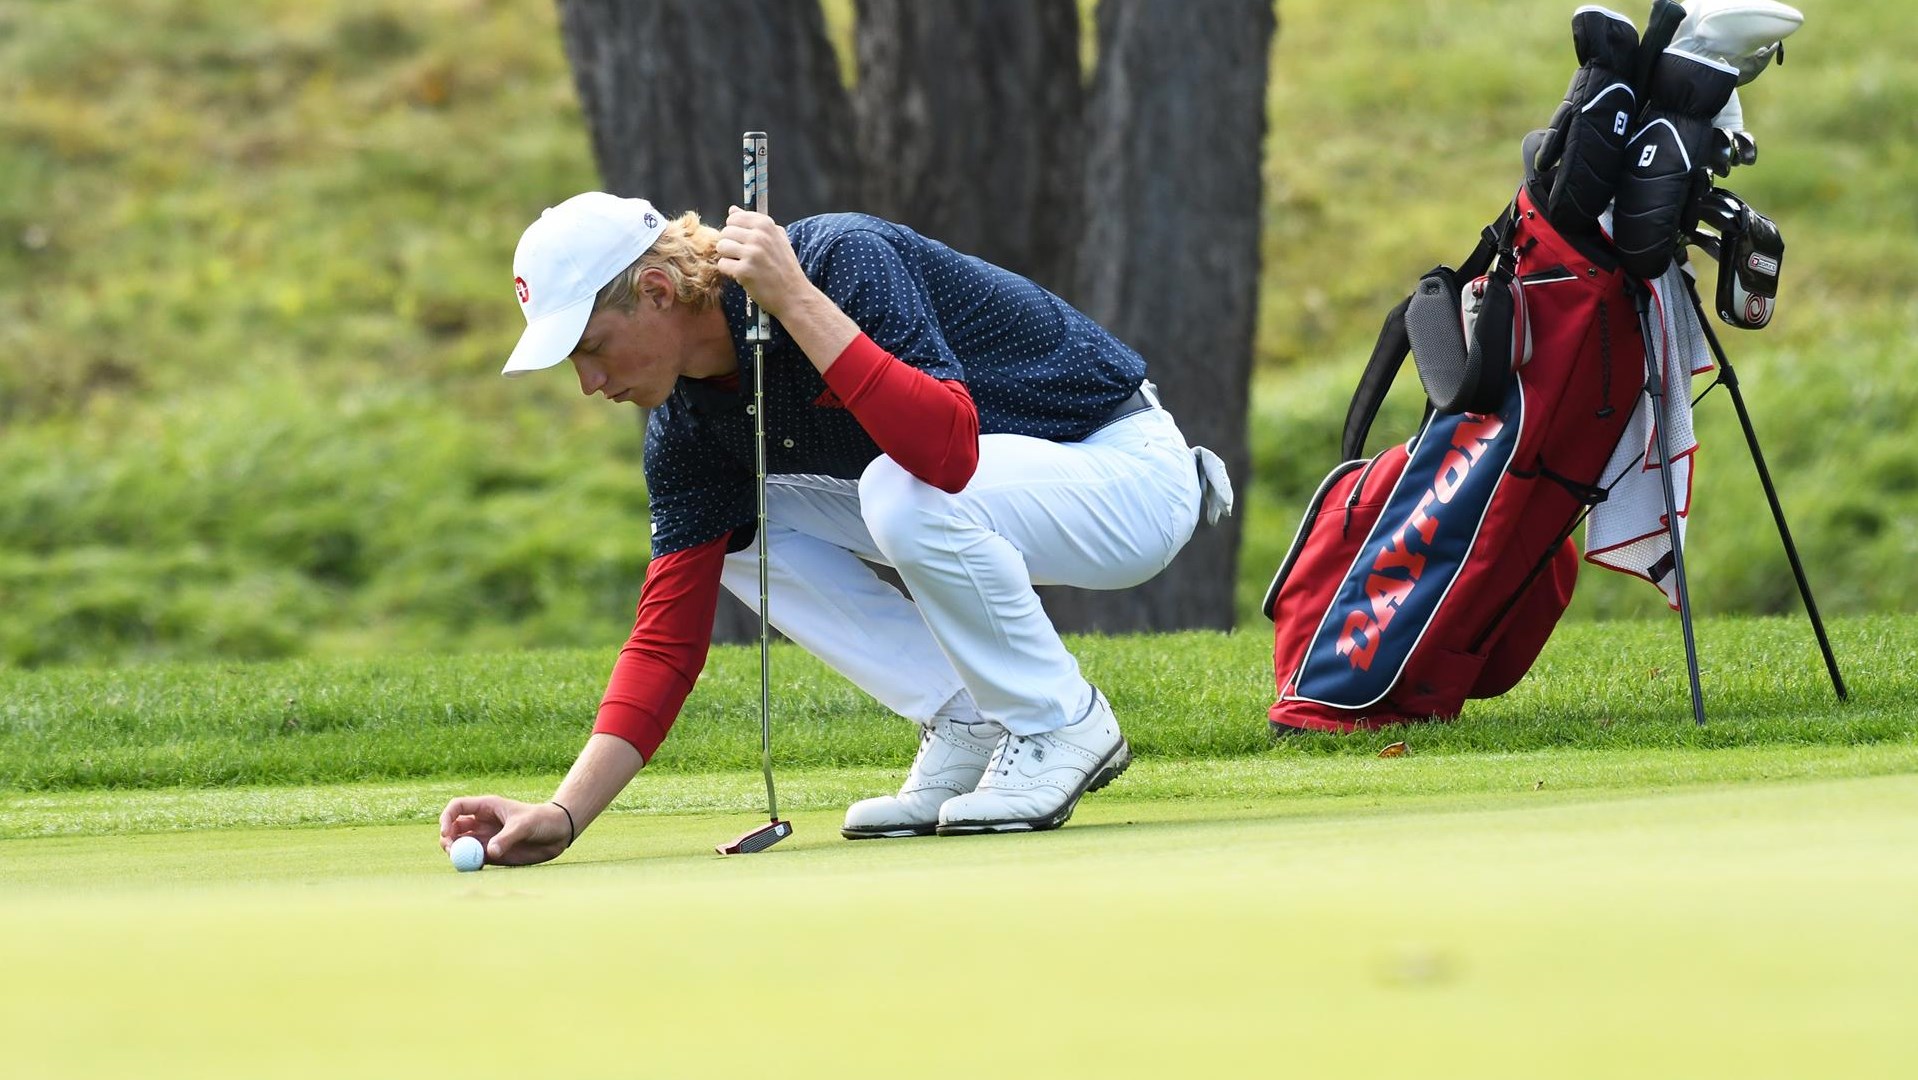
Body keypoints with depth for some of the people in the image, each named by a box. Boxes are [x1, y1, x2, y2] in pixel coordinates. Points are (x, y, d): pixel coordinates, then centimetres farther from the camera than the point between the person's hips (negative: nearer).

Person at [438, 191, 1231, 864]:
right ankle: (971, 728, 0)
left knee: (902, 493, -35)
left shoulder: (841, 261, -27)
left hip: (1129, 471, -8)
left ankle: (1060, 726, -12)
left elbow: (948, 449, -42)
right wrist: (564, 815, -15)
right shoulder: (689, 425, -4)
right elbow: (669, 636, -5)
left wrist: (796, 301, -40)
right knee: (743, 528, -1)